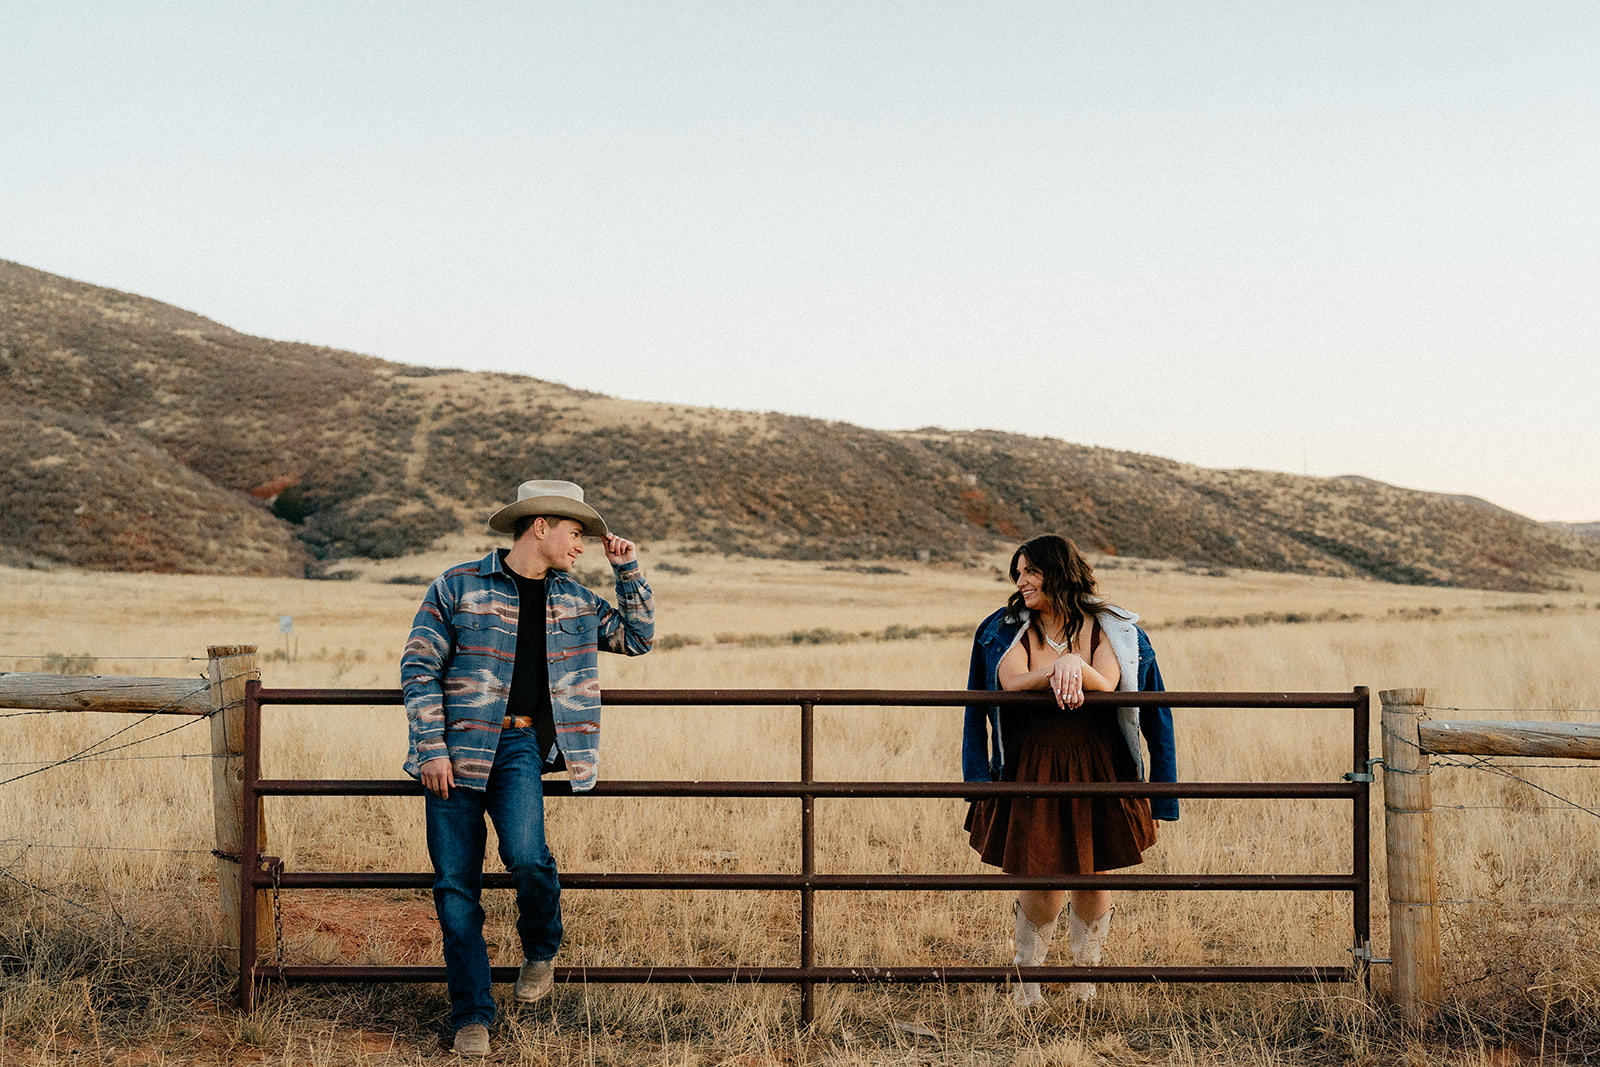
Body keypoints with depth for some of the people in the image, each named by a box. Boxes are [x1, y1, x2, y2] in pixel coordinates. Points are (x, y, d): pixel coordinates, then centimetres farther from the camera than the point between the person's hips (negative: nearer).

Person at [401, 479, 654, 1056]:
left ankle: (540, 950, 8)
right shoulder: (459, 586, 1)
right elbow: (419, 667, -1)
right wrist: (431, 749, -9)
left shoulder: (573, 600, 15)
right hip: (456, 749, -2)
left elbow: (638, 637, 22)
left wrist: (627, 570, 12)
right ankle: (472, 1017, 10)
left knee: (526, 856, -23)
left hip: (521, 747, 2)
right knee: (455, 886, -2)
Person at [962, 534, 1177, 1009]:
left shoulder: (1112, 630, 0)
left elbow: (1105, 687, -14)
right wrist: (1057, 672, -27)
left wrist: (1075, 666, -33)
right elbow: (1013, 685, -12)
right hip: (1030, 771, 0)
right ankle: (1026, 978, 23)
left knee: (1092, 877, 9)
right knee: (1041, 880, -3)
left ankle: (1085, 977, 32)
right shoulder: (1003, 631, 3)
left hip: (1097, 770, 1)